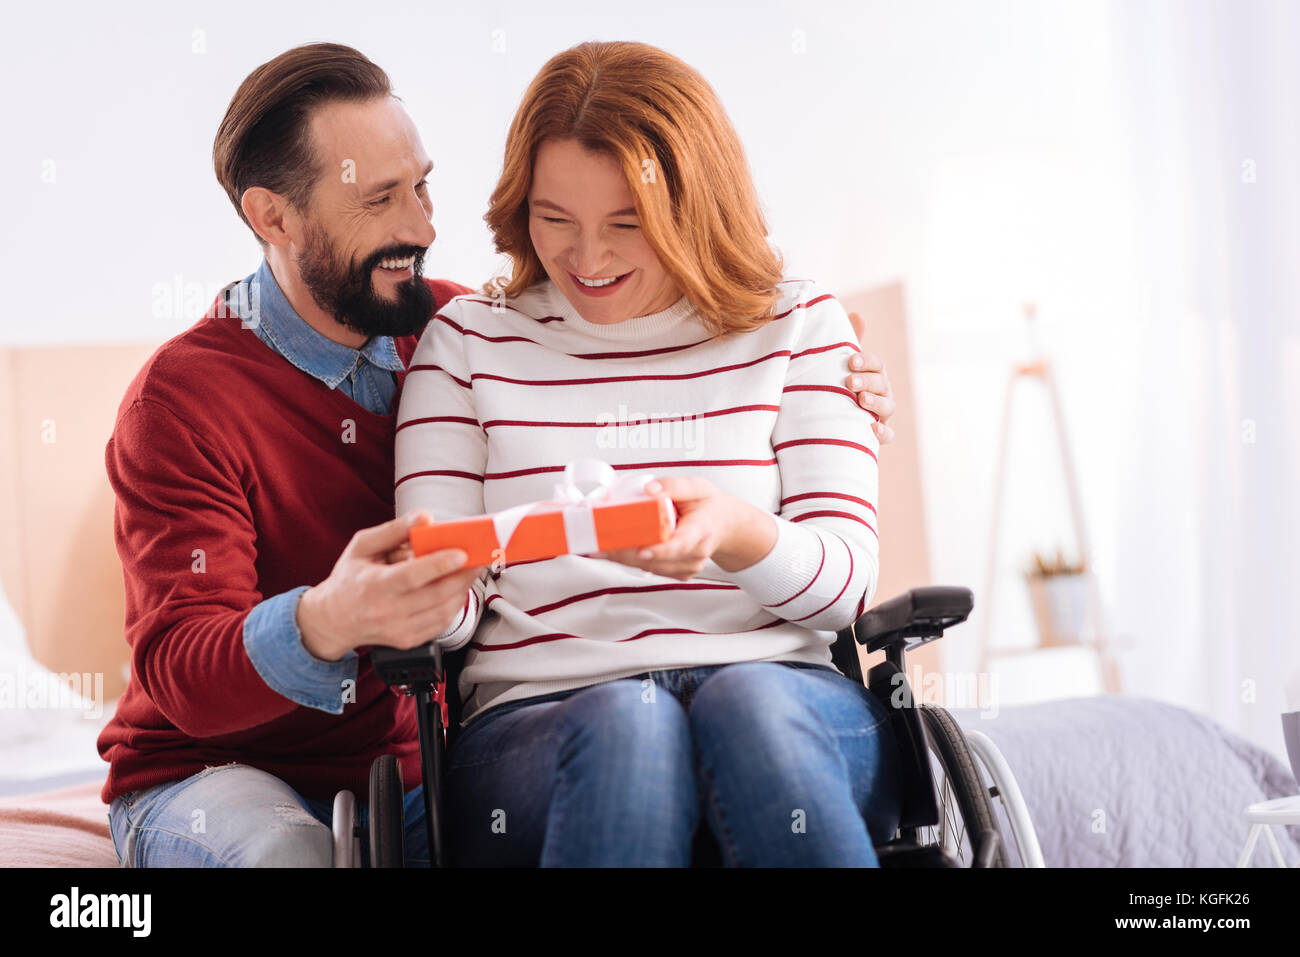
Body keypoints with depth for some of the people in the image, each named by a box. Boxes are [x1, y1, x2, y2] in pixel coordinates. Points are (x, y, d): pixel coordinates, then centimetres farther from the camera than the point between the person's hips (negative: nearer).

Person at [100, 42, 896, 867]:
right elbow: (180, 675, -23)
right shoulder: (181, 399, -14)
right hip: (212, 772, -4)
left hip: (409, 765, 4)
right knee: (280, 851, -37)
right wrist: (324, 624, -45)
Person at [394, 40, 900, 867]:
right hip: (538, 722, -1)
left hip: (777, 698, 1)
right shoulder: (468, 340, 14)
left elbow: (846, 581, 3)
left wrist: (736, 534, -20)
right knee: (627, 727, -36)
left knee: (750, 704, -35)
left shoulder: (798, 326, 13)